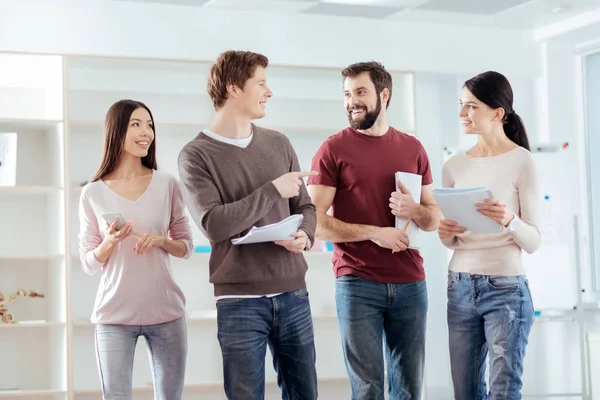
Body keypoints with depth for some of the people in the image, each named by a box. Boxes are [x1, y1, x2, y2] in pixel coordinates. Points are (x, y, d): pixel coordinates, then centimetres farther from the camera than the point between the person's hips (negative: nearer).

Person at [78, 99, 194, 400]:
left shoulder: (167, 185, 2)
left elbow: (186, 246, 8)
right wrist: (110, 242, -16)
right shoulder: (93, 194, 0)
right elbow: (88, 264, 3)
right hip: (114, 316, -1)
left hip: (166, 313, 1)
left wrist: (161, 241, -11)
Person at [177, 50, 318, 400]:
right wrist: (273, 190, -14)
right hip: (240, 299, -5)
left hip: (293, 293, 5)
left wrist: (304, 235, -10)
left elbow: (305, 207, 13)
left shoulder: (279, 144, 11)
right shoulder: (197, 155, -5)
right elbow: (214, 224, -17)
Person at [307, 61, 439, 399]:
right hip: (357, 284, -3)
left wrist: (415, 210, -9)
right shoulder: (333, 150, -2)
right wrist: (374, 233, -16)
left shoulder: (413, 148, 9)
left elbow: (435, 219, 14)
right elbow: (316, 222, -7)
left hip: (411, 283, 3)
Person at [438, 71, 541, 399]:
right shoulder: (454, 166, 8)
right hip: (460, 286, 5)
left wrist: (509, 221, -25)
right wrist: (445, 233, -8)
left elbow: (533, 242, -6)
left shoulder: (521, 161, -6)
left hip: (506, 288, -5)